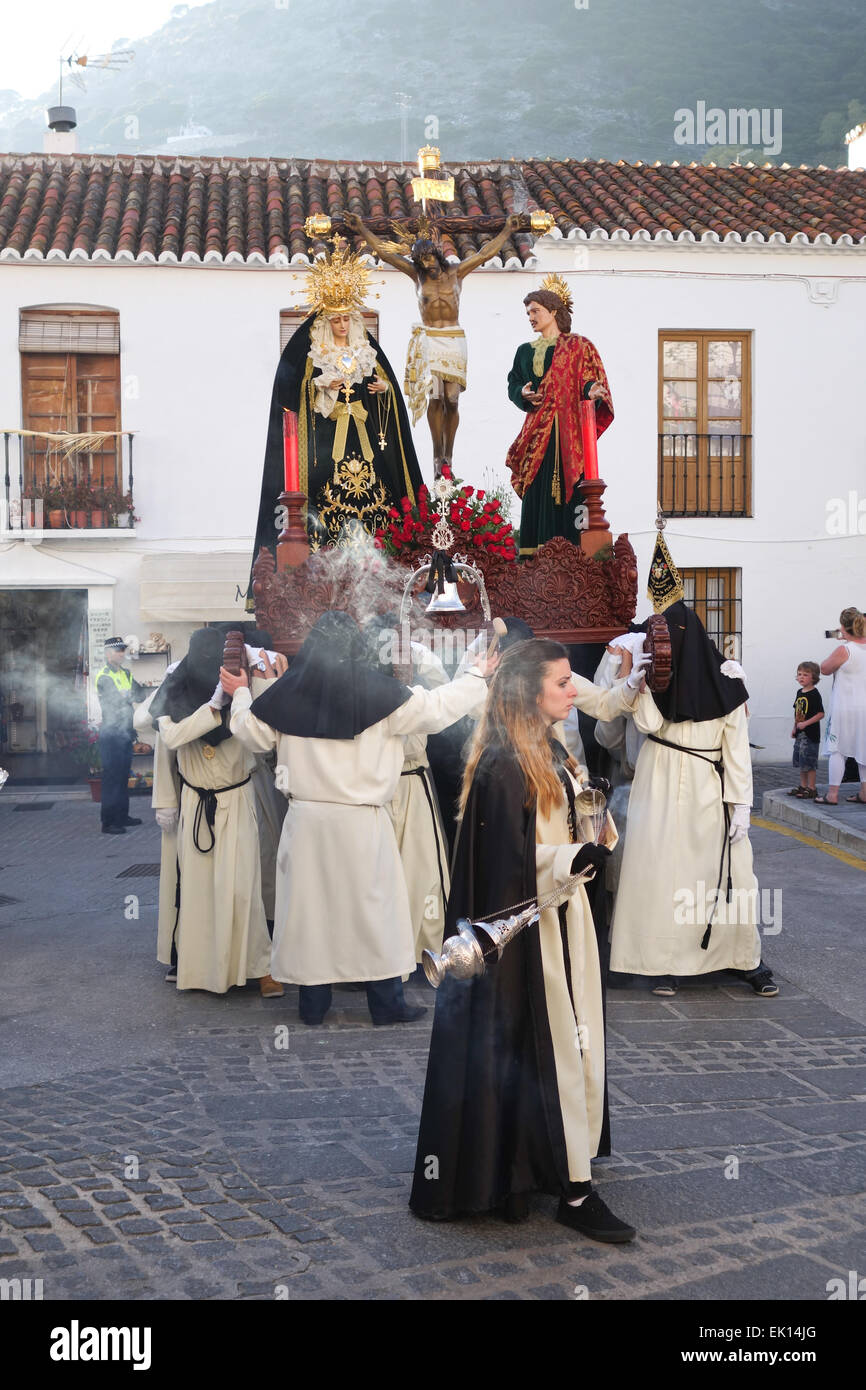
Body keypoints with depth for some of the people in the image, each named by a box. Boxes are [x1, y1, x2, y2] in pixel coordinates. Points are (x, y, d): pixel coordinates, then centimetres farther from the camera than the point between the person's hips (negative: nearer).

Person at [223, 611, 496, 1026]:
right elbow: (435, 709, -1)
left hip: (307, 819, 3)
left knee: (310, 904, 11)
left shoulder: (289, 691, -1)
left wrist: (240, 695, 32)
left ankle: (312, 1004, 19)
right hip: (362, 820, -2)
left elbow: (252, 733, 12)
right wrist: (478, 677, 14)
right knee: (373, 905, 7)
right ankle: (387, 1004, 15)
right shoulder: (377, 690, -9)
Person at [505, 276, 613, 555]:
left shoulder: (578, 346, 7)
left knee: (568, 488, -9)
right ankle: (535, 553, -4)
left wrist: (592, 391, -22)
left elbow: (590, 380, 1)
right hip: (537, 431, 3)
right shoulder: (525, 351, 19)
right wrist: (523, 394, -6)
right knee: (537, 489, -3)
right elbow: (513, 384, 16)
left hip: (570, 430, -3)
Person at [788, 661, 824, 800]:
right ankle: (803, 786, 25)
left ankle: (811, 789, 2)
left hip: (811, 733, -9)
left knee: (809, 762, -5)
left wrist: (805, 723, -23)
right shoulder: (800, 693, 11)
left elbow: (821, 714, -18)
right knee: (800, 761, 15)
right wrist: (795, 728, 16)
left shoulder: (814, 694, -14)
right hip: (800, 733, 9)